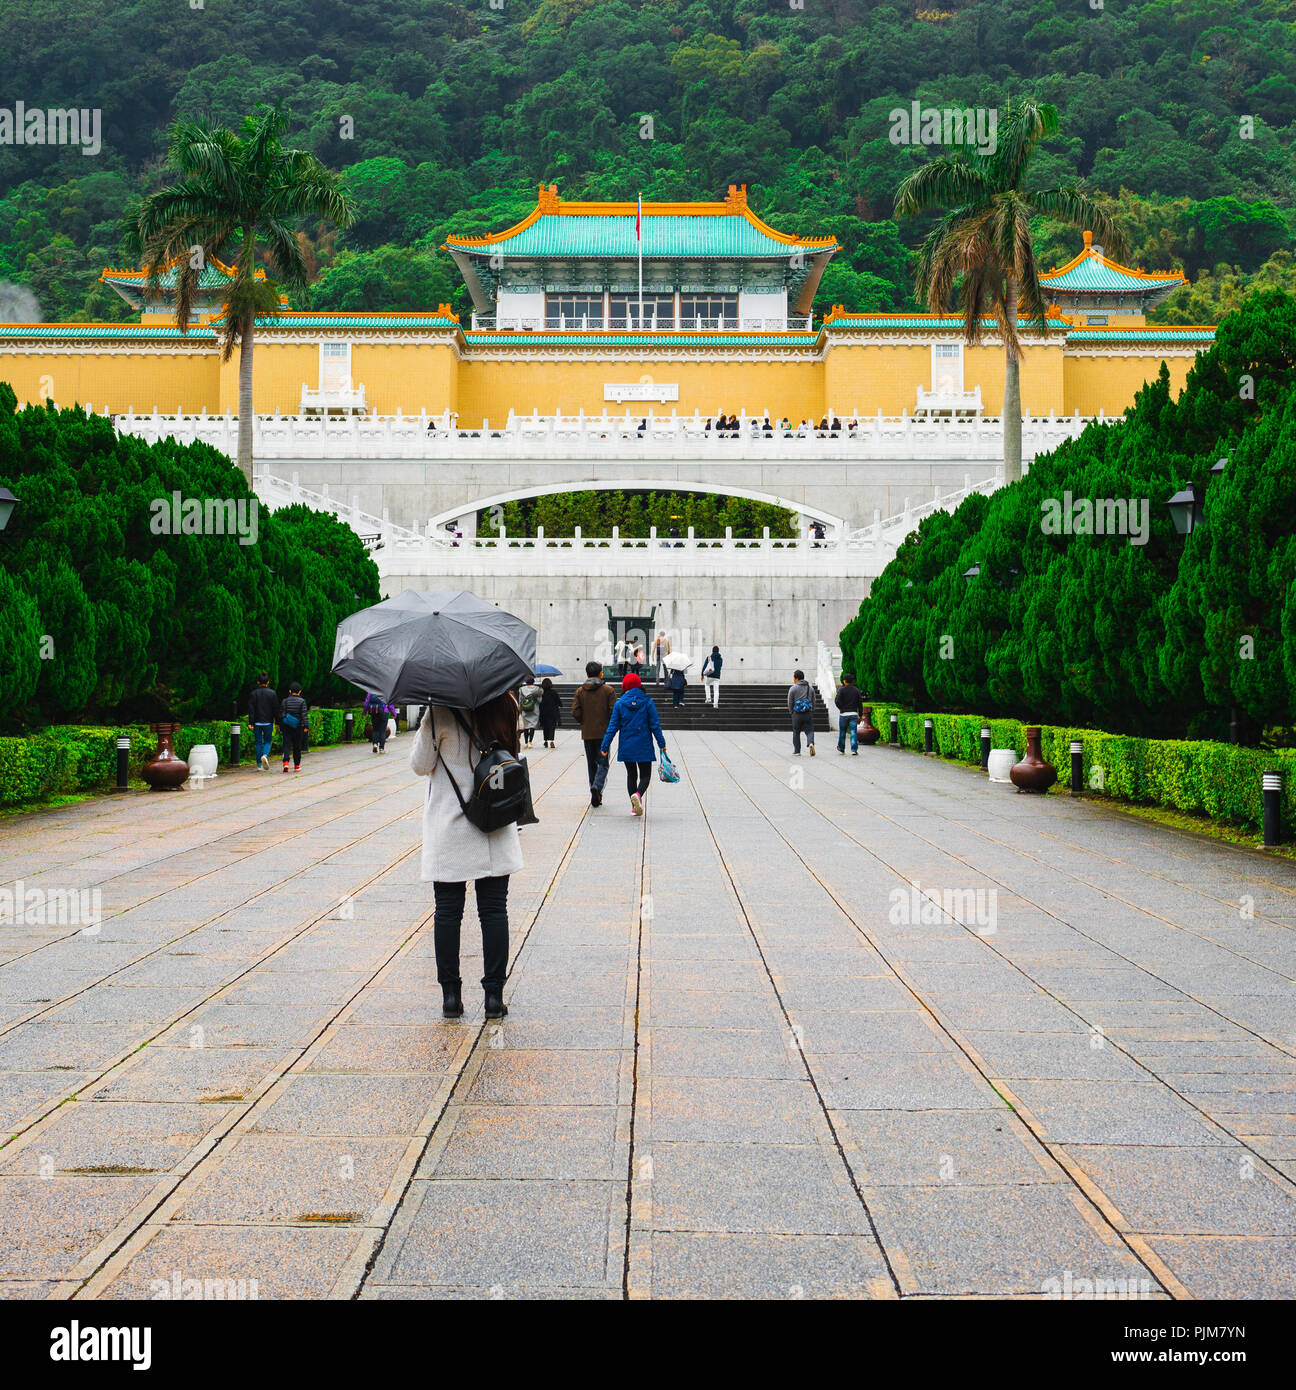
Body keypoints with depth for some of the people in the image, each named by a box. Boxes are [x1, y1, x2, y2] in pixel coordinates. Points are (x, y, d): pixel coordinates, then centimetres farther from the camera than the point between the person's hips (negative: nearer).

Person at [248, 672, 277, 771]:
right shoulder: (272, 693, -1)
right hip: (268, 722, -1)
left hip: (257, 722, 1)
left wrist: (250, 723, -5)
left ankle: (259, 765, 6)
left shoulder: (253, 694, 0)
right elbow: (276, 708, 0)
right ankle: (265, 755, -22)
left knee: (258, 742, 8)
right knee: (267, 741, 9)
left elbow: (251, 709, -4)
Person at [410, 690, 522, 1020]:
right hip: (495, 832, 3)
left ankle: (451, 994, 10)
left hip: (449, 830, -2)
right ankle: (494, 995, 6)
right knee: (494, 911, 7)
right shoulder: (506, 708, -3)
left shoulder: (441, 713, -14)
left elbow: (420, 765, -4)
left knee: (447, 912, 7)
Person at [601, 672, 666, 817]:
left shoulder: (619, 704, -2)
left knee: (631, 775, 15)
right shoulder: (647, 702, -4)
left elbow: (613, 726, -2)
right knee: (645, 775, 6)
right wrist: (661, 744, 2)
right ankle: (638, 794, -25)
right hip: (644, 746, -1)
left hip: (626, 747, 2)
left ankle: (634, 807, 12)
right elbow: (655, 725, -4)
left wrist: (605, 746, 3)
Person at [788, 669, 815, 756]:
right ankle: (811, 743, -24)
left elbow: (790, 702, -1)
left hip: (797, 714, -2)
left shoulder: (793, 688, -4)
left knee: (796, 732, 10)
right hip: (808, 714, 2)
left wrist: (791, 712, 13)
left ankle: (797, 751, 12)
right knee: (809, 731, 4)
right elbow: (813, 702, 10)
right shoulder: (810, 688, 8)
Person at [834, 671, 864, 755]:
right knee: (853, 732, -2)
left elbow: (837, 702, -15)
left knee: (842, 732, 14)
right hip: (854, 714, 1)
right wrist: (860, 715, 8)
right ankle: (854, 750, -11)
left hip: (844, 714, -1)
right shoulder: (856, 690, 4)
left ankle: (841, 749, 27)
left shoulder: (842, 690, -5)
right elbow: (860, 703, 4)